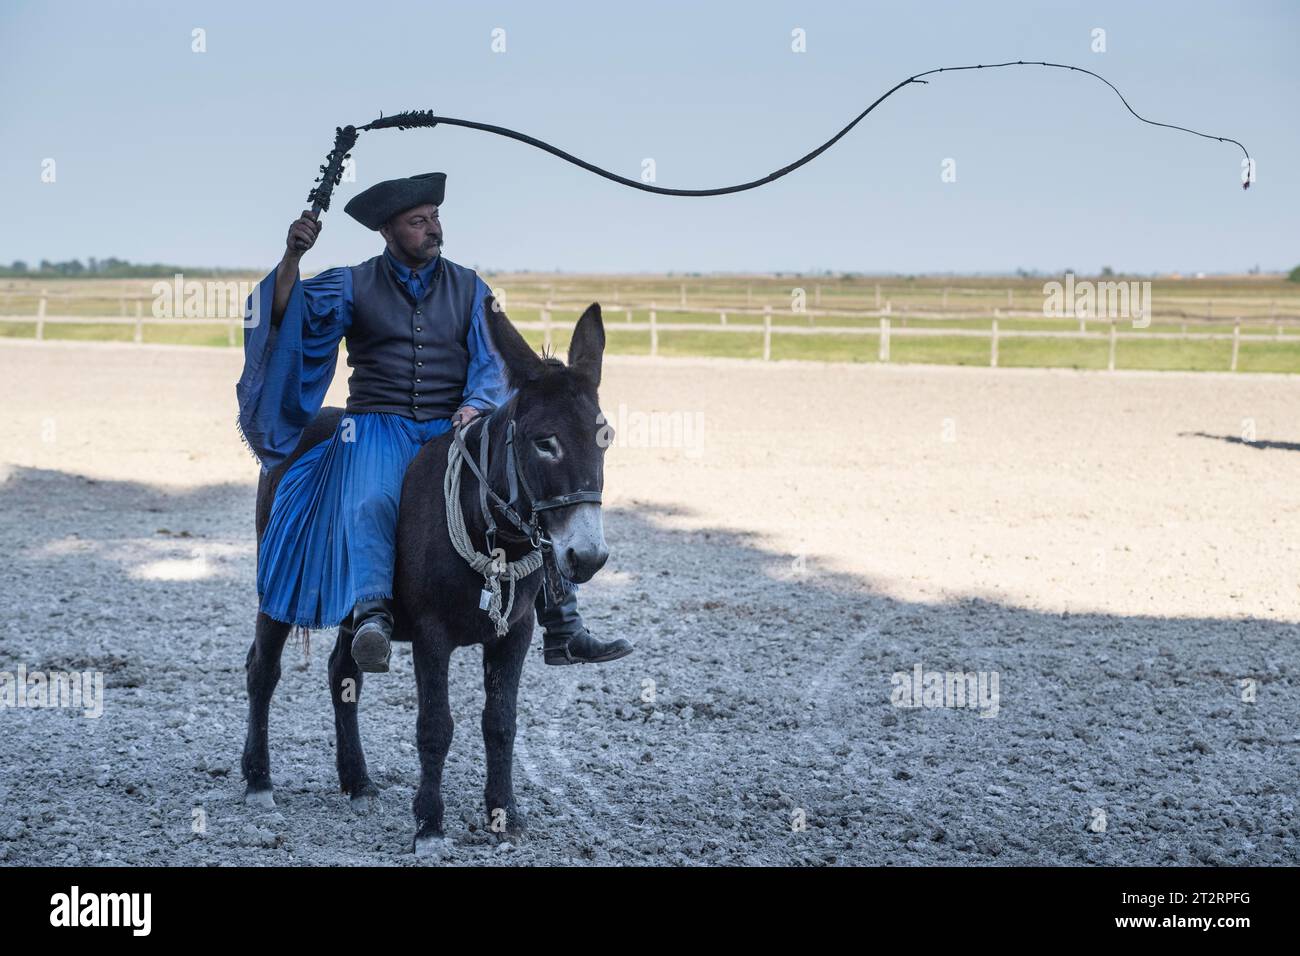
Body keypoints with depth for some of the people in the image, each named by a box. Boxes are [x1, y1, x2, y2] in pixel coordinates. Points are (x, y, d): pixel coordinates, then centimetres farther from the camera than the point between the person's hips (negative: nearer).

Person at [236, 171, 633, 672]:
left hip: (455, 426, 2)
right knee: (370, 503, -34)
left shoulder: (470, 288, 14)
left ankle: (563, 630, -14)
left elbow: (490, 363, 7)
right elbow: (287, 314, -4)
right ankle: (371, 612, -46)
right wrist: (291, 258, -22)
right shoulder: (353, 285, 8)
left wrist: (474, 406, -14)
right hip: (379, 427, -2)